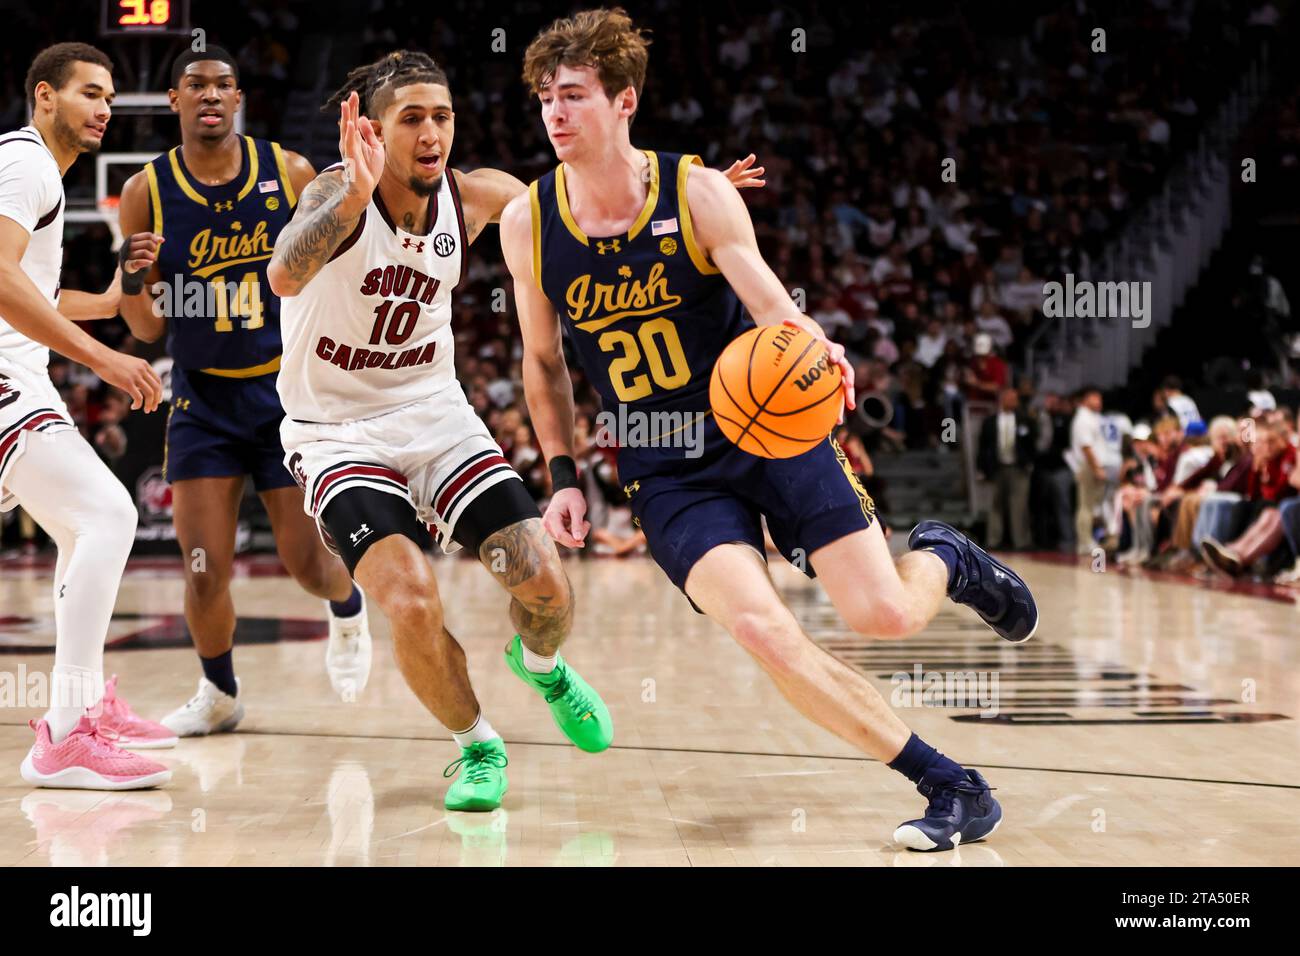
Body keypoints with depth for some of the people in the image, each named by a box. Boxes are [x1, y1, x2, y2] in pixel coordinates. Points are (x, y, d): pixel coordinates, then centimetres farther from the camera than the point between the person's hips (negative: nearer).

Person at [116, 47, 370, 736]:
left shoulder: (290, 174, -7)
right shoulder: (145, 193, -7)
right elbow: (147, 329, -4)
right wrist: (133, 280, -24)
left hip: (290, 393, 0)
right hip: (202, 398, 1)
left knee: (308, 562, 2)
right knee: (204, 573, -4)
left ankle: (348, 612, 38)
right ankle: (219, 695, 22)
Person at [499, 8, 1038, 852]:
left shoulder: (699, 193, -12)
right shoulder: (527, 225, -4)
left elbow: (779, 315, -16)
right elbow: (544, 363, 11)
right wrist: (565, 478, 3)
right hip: (665, 473, 2)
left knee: (885, 616, -11)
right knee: (762, 629, -23)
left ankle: (944, 559, 30)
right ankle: (953, 787, -9)